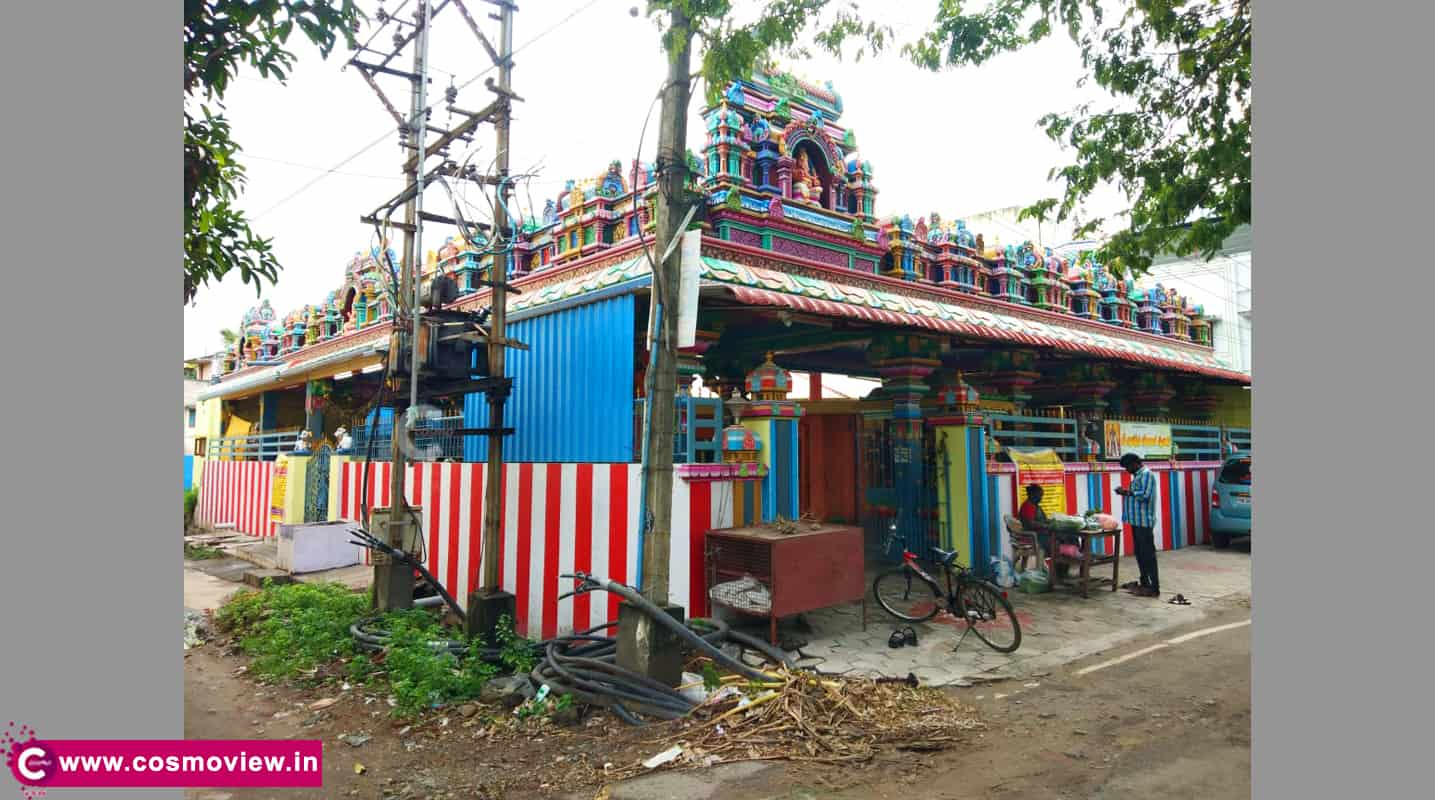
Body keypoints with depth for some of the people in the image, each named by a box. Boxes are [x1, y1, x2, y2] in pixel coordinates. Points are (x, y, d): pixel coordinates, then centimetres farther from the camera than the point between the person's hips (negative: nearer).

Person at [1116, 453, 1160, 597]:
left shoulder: (1146, 474, -12)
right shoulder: (1138, 475, 17)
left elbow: (1145, 495, -22)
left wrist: (1127, 492, -14)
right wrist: (1126, 492, 6)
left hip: (1144, 521, -10)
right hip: (1137, 520, 10)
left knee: (1148, 553, -7)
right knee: (1140, 553, 14)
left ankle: (1154, 588, -4)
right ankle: (1144, 583, 23)